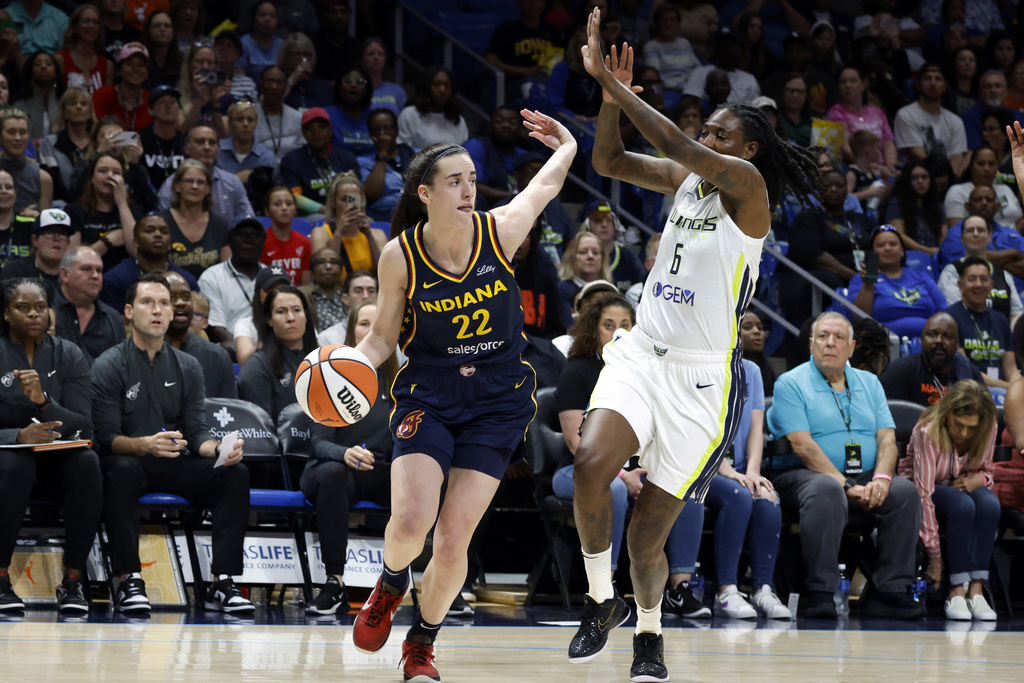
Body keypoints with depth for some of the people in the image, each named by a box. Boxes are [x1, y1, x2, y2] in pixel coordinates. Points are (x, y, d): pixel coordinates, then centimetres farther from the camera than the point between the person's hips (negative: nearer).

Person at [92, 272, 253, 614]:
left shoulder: (187, 367, 11)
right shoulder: (109, 366, -3)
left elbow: (196, 432, 6)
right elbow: (107, 437, -12)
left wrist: (219, 448, -18)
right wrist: (145, 445, -33)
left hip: (174, 465, 4)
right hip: (129, 460, -4)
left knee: (235, 473, -21)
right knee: (122, 469, -39)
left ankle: (222, 582, -25)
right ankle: (128, 581, -36)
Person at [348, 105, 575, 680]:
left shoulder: (501, 231, -9)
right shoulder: (400, 256, -9)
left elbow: (549, 180, 11)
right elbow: (383, 337, 3)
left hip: (498, 400, 1)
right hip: (428, 396, 0)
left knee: (453, 541, -8)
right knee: (411, 522, -21)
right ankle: (392, 583, 17)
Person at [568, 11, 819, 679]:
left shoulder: (747, 186, -8)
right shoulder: (689, 179, 11)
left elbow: (681, 149, -23)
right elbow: (608, 161, 8)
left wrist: (615, 85, -19)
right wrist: (608, 92, -8)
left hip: (701, 378, -5)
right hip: (642, 354, 5)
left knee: (647, 535, -1)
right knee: (591, 462, -24)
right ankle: (602, 600, -5)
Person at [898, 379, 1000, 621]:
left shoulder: (988, 430, -12)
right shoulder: (928, 432, -28)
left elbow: (987, 470, 7)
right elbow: (924, 495, -29)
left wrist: (979, 478, -20)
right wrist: (934, 554, -30)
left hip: (961, 485, 4)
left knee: (989, 502, -31)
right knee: (963, 505, -36)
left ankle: (976, 589, -33)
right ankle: (957, 591, -33)